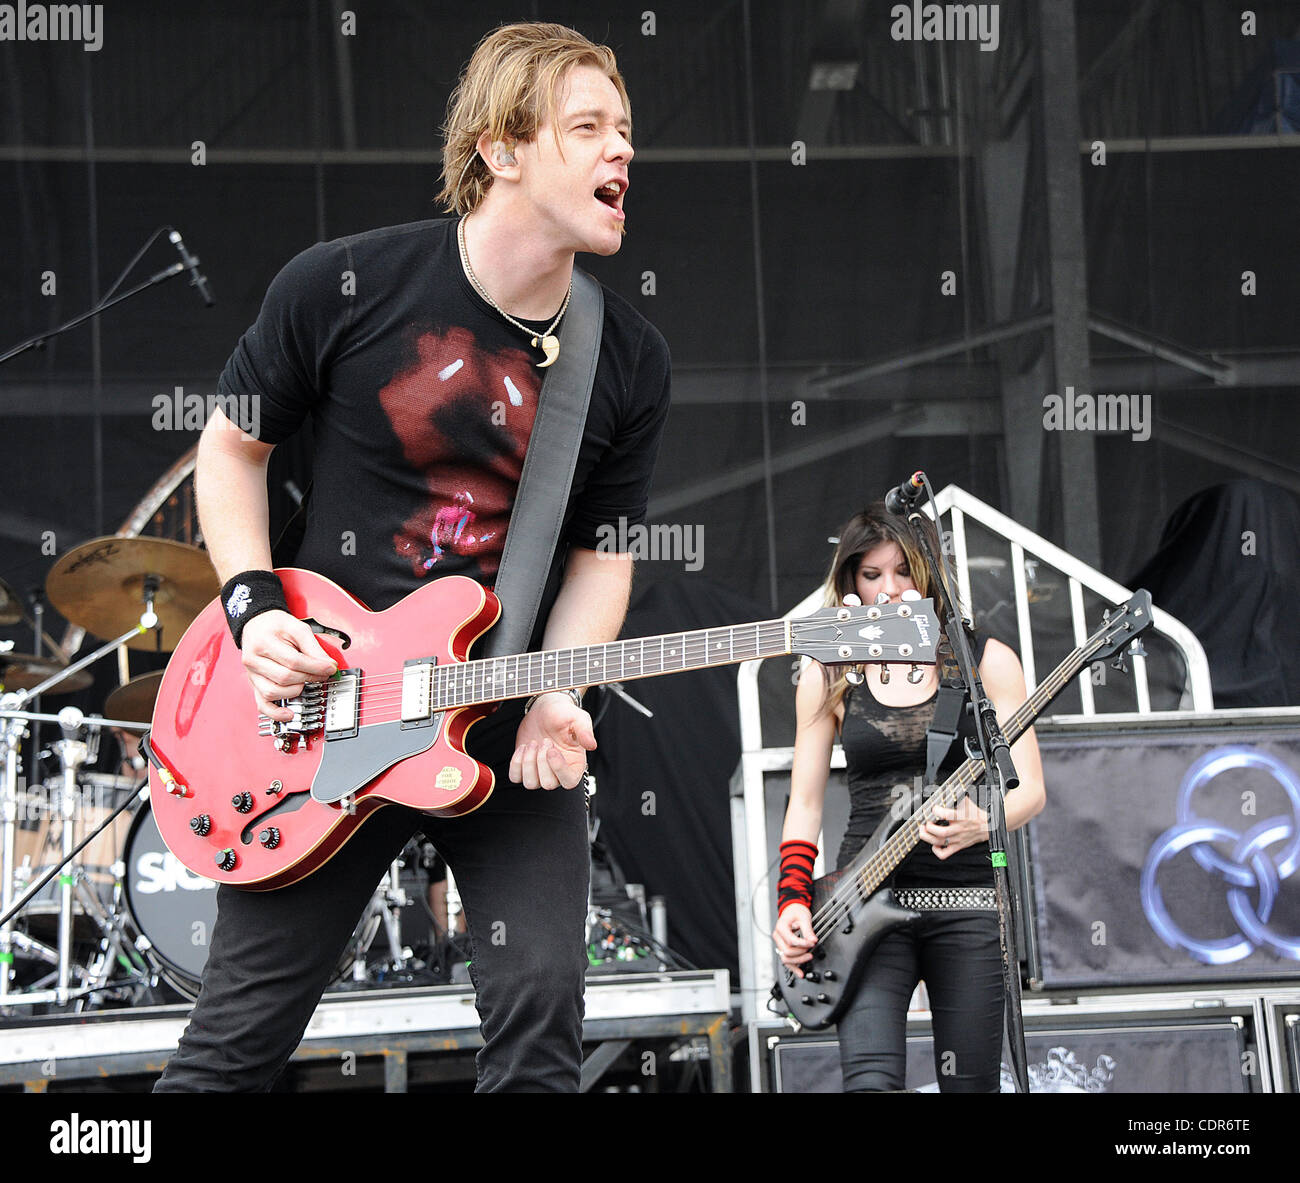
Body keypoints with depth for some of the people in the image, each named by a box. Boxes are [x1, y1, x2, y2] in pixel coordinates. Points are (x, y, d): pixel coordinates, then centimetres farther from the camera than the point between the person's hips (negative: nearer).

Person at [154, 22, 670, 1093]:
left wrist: (554, 693, -11)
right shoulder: (343, 286, -8)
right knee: (243, 1028, 3)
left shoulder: (630, 360, -1)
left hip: (511, 729, 2)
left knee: (542, 1014, -8)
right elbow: (234, 445, 4)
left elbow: (602, 548, 6)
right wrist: (254, 608, -10)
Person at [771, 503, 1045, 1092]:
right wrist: (794, 900, -3)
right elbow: (805, 803, 10)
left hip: (967, 901, 0)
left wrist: (981, 824, -20)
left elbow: (1030, 787, 1)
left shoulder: (986, 661, 4)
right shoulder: (828, 677, 8)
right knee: (871, 1080, -18)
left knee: (969, 1084, 3)